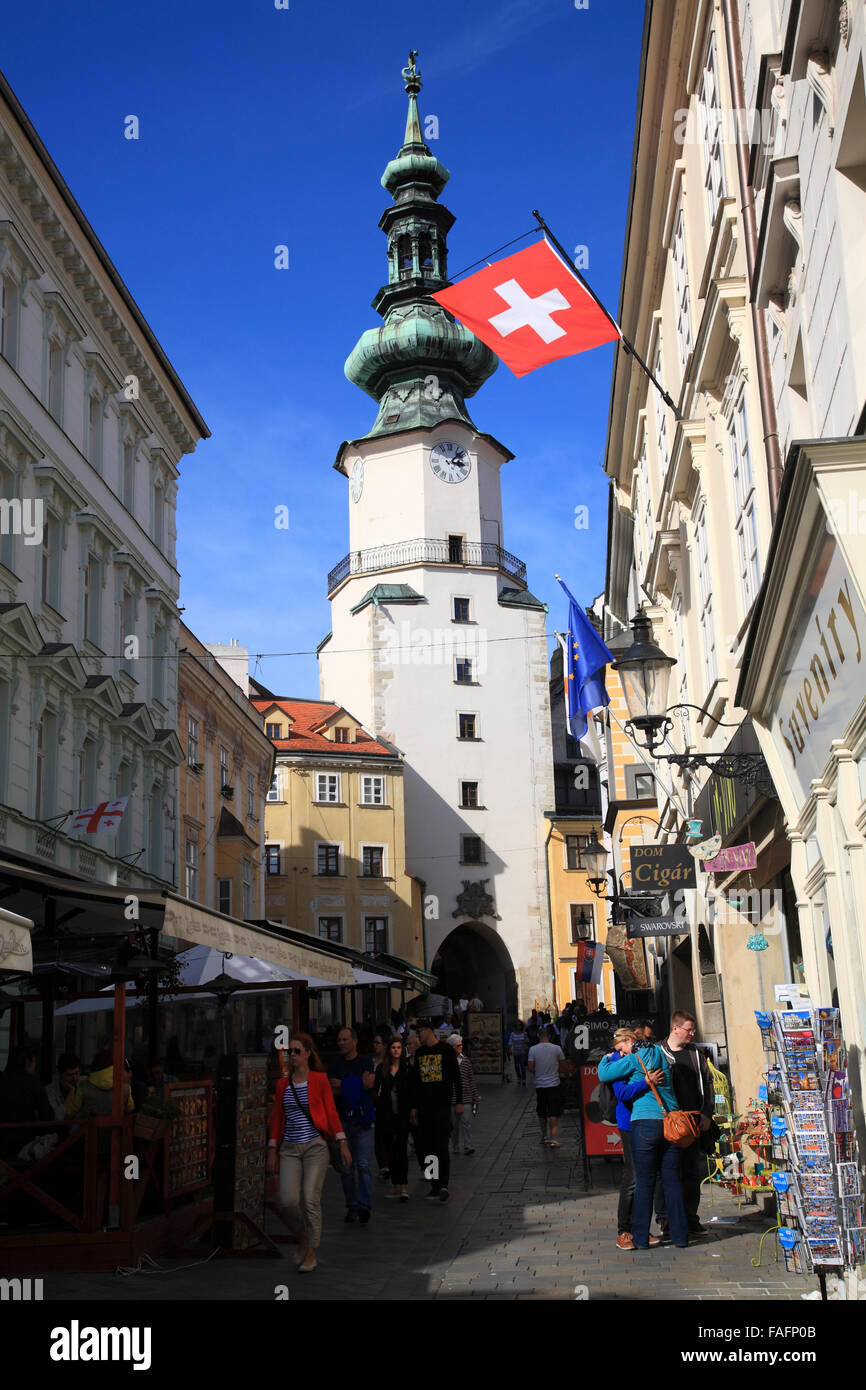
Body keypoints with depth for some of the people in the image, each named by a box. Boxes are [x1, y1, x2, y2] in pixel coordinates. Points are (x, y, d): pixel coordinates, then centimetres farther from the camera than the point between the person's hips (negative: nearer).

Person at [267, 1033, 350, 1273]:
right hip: (290, 1148, 3)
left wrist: (342, 1142, -6)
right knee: (289, 1200, -9)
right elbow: (277, 1117, 13)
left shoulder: (319, 1079, 1)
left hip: (315, 1146, -3)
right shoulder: (283, 1084, 10)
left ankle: (311, 1253, 6)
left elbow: (331, 1111, 0)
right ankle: (302, 1238, 19)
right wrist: (272, 1149, 9)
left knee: (310, 1199, -9)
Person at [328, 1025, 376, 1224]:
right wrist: (357, 1086, -10)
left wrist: (343, 1085, -7)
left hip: (363, 1120, -3)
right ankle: (352, 1206, 10)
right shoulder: (336, 1066, 13)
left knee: (363, 1164, -11)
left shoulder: (366, 1062, 5)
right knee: (347, 1166, 2)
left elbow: (369, 1083, -10)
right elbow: (332, 1091, 1)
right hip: (342, 1120, 3)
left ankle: (365, 1205, -11)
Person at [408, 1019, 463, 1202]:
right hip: (424, 1106, 5)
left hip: (442, 1105, -5)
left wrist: (459, 1102, -3)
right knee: (426, 1146, 4)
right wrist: (413, 1107, 12)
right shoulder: (419, 1053, 13)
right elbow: (414, 1081, 16)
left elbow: (456, 1077, 1)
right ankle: (435, 1185, 11)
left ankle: (443, 1185, -14)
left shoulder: (446, 1050, -1)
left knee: (441, 1146, -11)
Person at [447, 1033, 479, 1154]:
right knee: (454, 1125, 6)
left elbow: (472, 1080, 11)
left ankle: (468, 1147, -9)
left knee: (466, 1122, -9)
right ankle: (456, 1148, 19)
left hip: (466, 1098, 1)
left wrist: (476, 1098, 9)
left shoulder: (466, 1061, 7)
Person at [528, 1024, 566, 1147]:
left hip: (539, 1085, 2)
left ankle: (544, 1136, 25)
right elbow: (563, 1067, 2)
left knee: (542, 1113, 16)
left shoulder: (533, 1049, -4)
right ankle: (553, 1137, -14)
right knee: (554, 1113, -2)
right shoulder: (557, 1048, -5)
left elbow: (530, 1067, -5)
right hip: (554, 1084, -1)